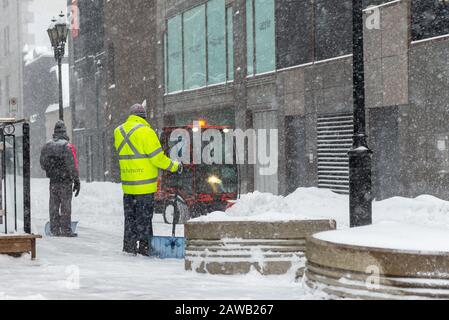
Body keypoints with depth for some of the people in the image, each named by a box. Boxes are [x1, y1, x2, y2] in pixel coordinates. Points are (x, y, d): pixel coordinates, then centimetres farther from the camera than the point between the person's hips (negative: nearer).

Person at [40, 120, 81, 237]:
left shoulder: (47, 146, 5)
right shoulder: (67, 146, -13)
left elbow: (43, 165, 11)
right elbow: (73, 166, -14)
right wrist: (77, 181, -9)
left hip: (53, 181, 5)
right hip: (66, 181, -5)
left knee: (54, 205, 11)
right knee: (65, 206, 0)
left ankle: (55, 230, 13)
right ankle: (66, 230, -1)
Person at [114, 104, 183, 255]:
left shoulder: (118, 131, 6)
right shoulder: (145, 132, -14)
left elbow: (121, 153, 12)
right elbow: (157, 158, -14)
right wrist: (174, 166, -2)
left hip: (127, 183, 6)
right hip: (145, 184, -6)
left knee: (130, 216, 15)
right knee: (144, 216, 1)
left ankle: (129, 245, 18)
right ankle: (144, 246, 2)